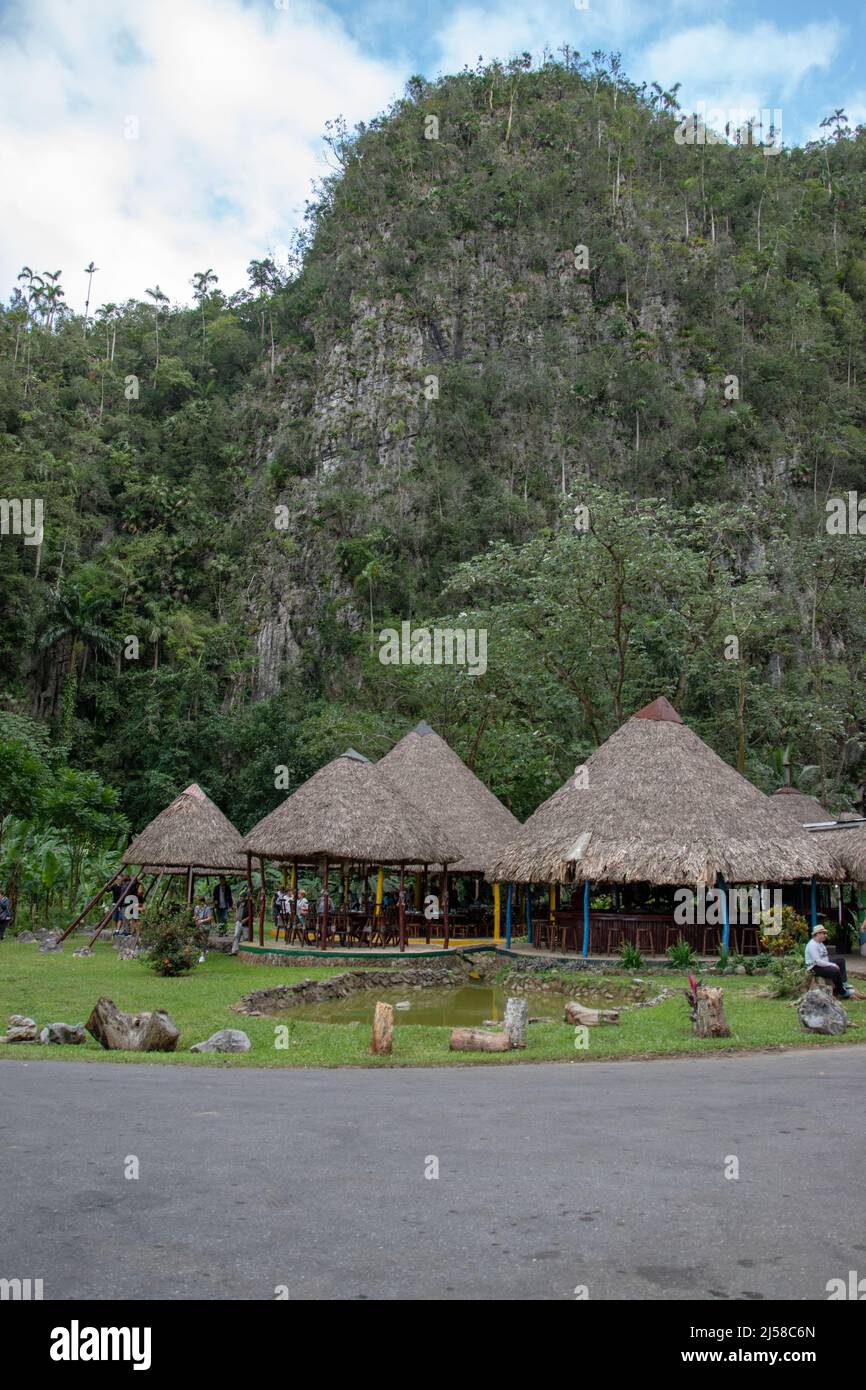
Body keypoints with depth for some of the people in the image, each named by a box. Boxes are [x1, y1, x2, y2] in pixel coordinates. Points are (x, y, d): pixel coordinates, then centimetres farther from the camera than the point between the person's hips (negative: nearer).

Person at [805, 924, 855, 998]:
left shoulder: (821, 944, 14)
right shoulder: (812, 945, -19)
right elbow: (817, 961, -26)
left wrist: (832, 964, 0)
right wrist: (832, 965, -22)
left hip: (823, 964, 11)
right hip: (815, 968, -11)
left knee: (841, 959, 3)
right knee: (835, 970, -30)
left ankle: (844, 984, -8)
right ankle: (842, 993, -16)